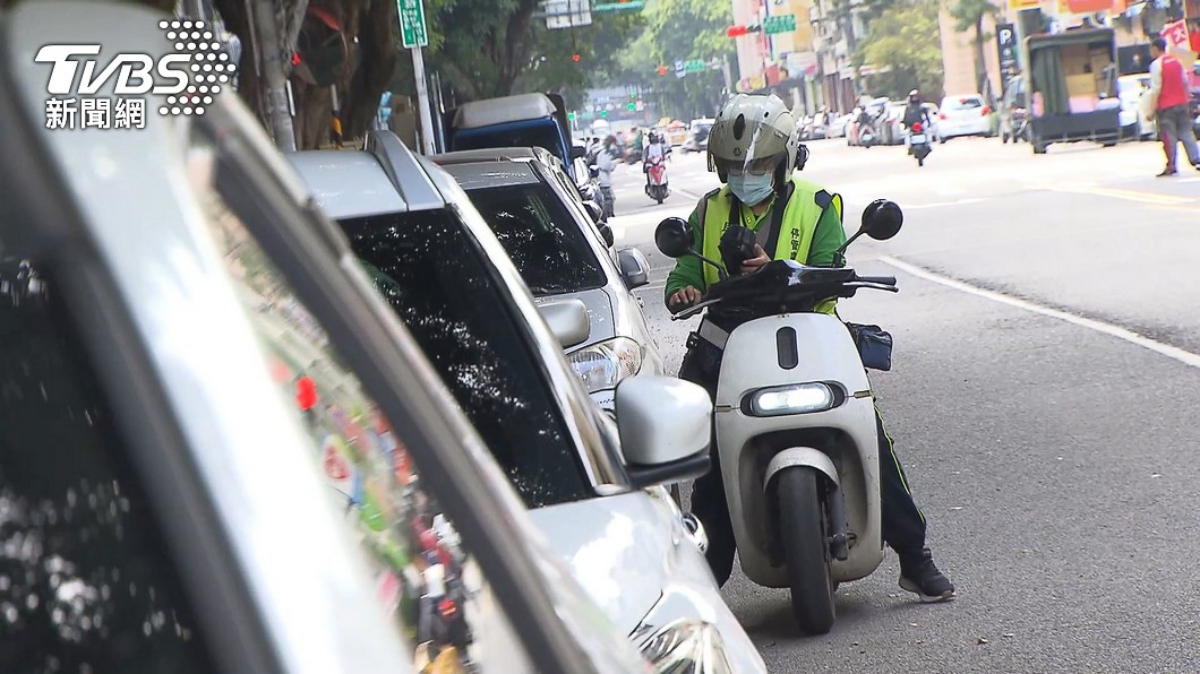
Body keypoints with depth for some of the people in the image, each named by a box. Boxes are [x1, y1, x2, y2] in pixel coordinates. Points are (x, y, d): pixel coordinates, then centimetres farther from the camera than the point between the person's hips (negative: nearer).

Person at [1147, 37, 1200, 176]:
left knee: (1169, 137, -3)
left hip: (1166, 106, -6)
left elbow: (1155, 89, -14)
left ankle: (1171, 166, -2)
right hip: (1181, 103, 6)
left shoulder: (1156, 64, -11)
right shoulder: (1177, 61, 12)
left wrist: (1151, 110, -11)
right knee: (1186, 132, 9)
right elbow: (1185, 82, 15)